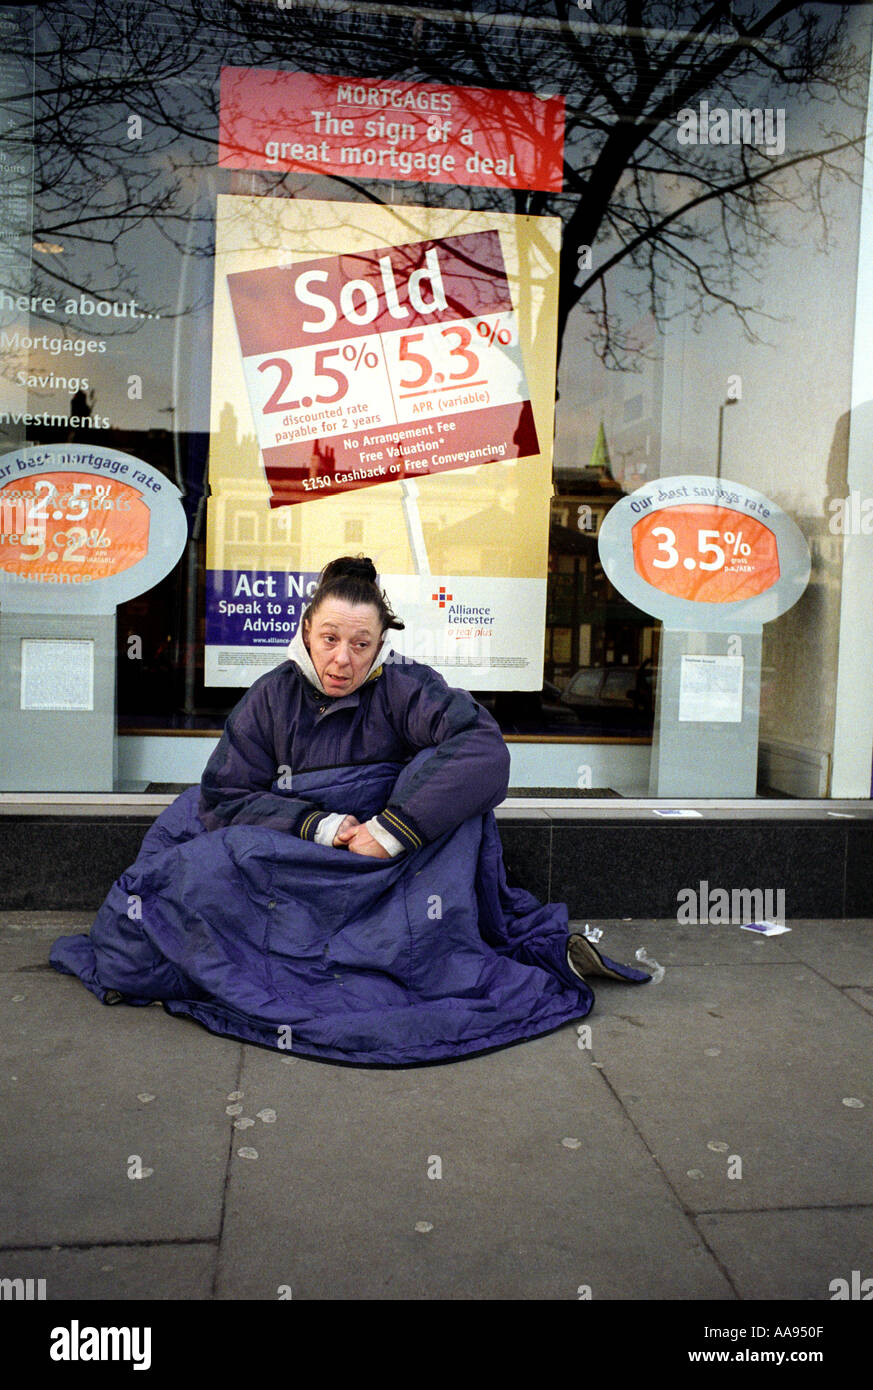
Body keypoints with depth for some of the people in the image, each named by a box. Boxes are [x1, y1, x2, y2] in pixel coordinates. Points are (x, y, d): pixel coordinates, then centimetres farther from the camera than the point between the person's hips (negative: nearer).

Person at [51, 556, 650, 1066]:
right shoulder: (273, 696, 2)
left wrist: (389, 830, -27)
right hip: (291, 869, 2)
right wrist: (316, 826, -16)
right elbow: (224, 797, -1)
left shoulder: (405, 688, -8)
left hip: (390, 866, -2)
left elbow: (485, 752, -25)